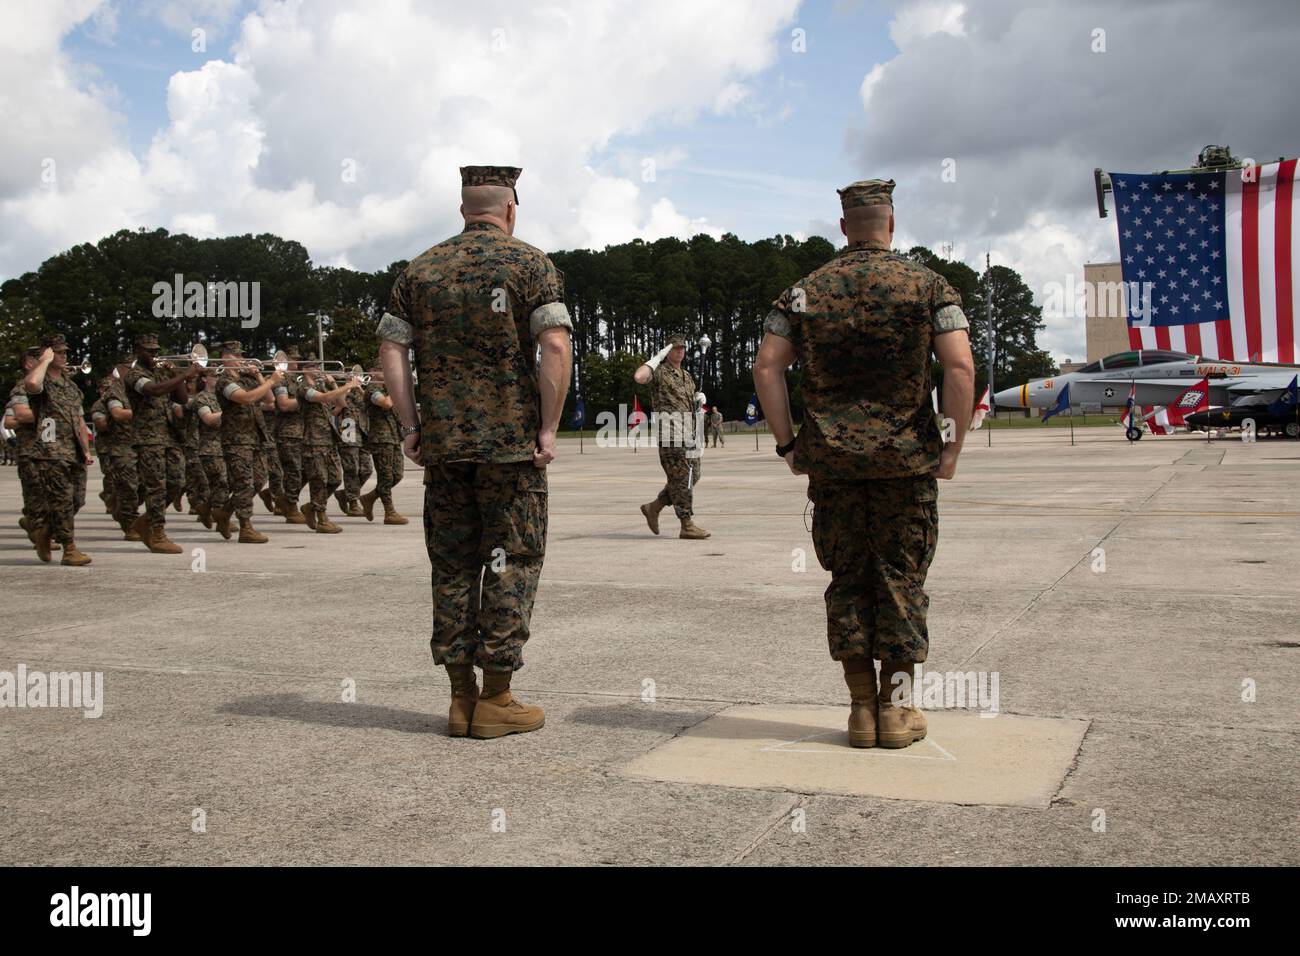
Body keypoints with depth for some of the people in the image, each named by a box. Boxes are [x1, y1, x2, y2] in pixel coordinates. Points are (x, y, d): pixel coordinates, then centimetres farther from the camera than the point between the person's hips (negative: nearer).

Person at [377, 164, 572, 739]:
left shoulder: (421, 270, 11)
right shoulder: (530, 265, -1)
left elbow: (391, 350, 5)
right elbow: (556, 348, -12)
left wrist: (410, 426, 7)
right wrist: (548, 429, -9)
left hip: (441, 442, 4)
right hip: (511, 442, -4)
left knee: (452, 567, 10)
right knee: (511, 564, 3)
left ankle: (461, 697, 13)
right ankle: (496, 700, 4)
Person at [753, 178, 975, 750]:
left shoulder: (806, 291, 6)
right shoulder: (928, 285, 0)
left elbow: (766, 367, -2)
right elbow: (961, 367, -11)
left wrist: (787, 444, 3)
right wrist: (952, 448, -5)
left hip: (831, 460, 2)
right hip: (907, 459, -1)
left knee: (848, 579, 9)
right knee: (901, 578, 7)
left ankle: (862, 709, 11)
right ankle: (898, 708, 9)